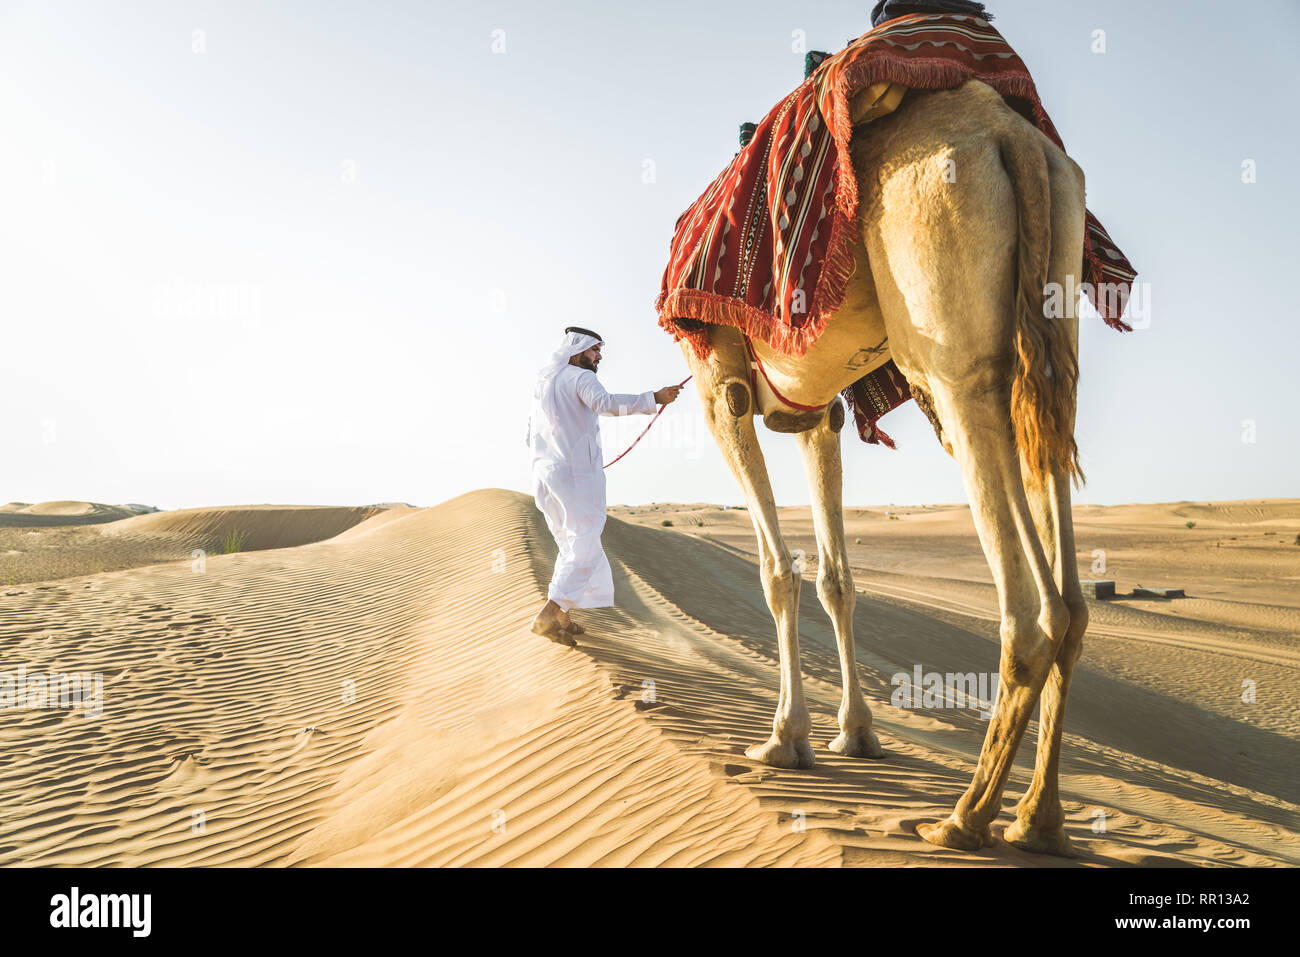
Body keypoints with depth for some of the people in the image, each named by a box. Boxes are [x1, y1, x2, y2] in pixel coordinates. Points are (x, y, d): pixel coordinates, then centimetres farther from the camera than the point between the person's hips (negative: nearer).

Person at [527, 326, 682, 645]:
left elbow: (532, 435, 26)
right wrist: (655, 397, -29)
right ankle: (549, 615, -15)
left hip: (545, 472, 9)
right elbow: (604, 403, -27)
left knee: (571, 545, 17)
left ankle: (561, 617, 14)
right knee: (584, 547, -5)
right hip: (577, 473, -8)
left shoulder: (541, 383, 19)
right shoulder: (579, 377, -7)